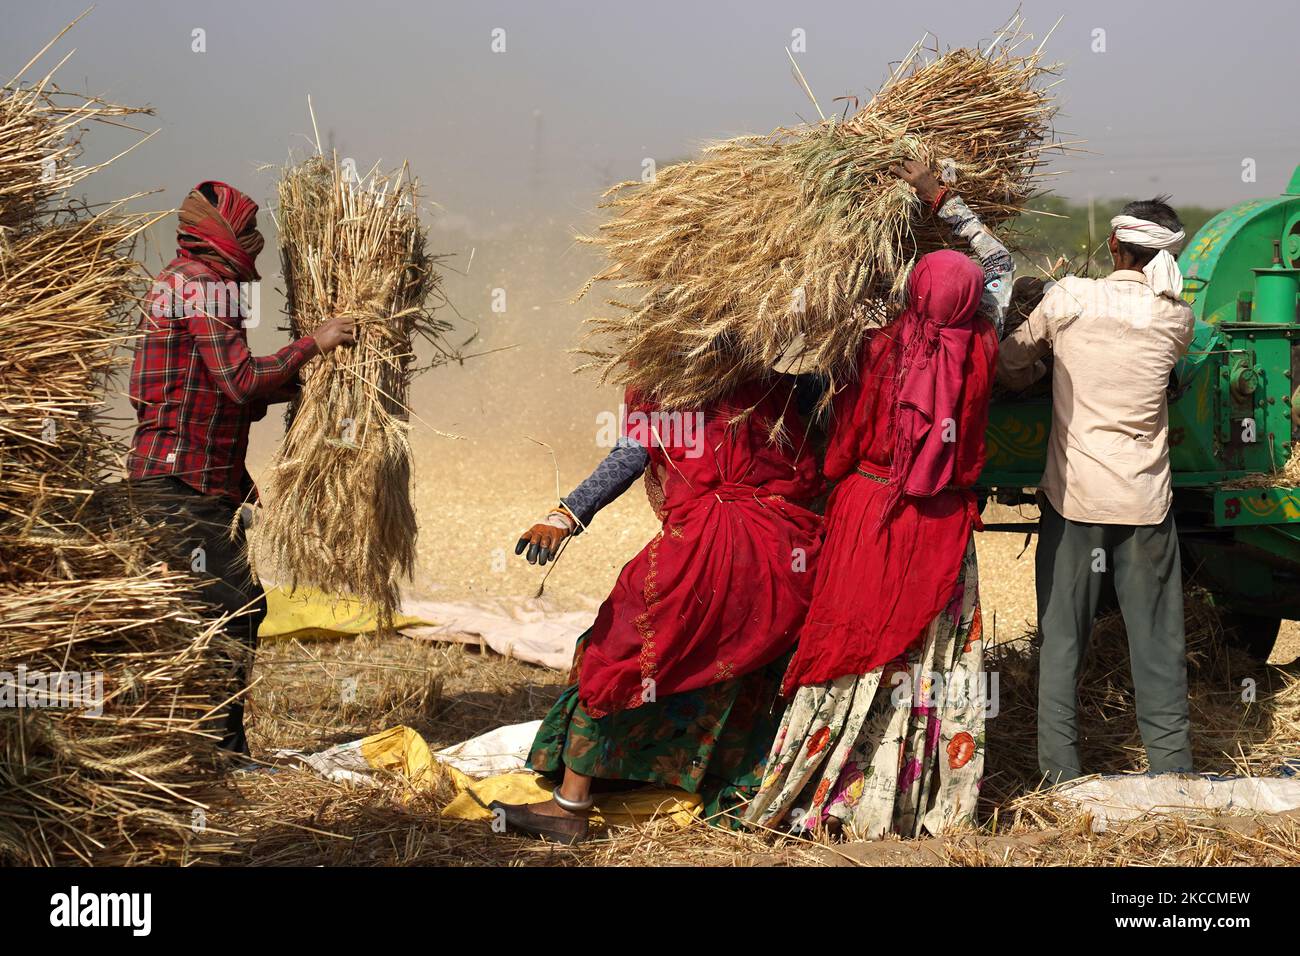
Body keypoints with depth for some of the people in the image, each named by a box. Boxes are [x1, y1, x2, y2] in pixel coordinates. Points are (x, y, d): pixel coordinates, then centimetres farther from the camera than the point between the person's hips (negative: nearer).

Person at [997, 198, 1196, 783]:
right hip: (1146, 501, 1)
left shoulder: (1069, 298, -6)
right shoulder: (1176, 319, -1)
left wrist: (1032, 374, 25)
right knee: (1157, 642, 11)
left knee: (1061, 641, 7)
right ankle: (1171, 769, 17)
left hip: (1073, 495, -1)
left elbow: (1009, 362, 4)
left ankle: (1059, 777, 9)